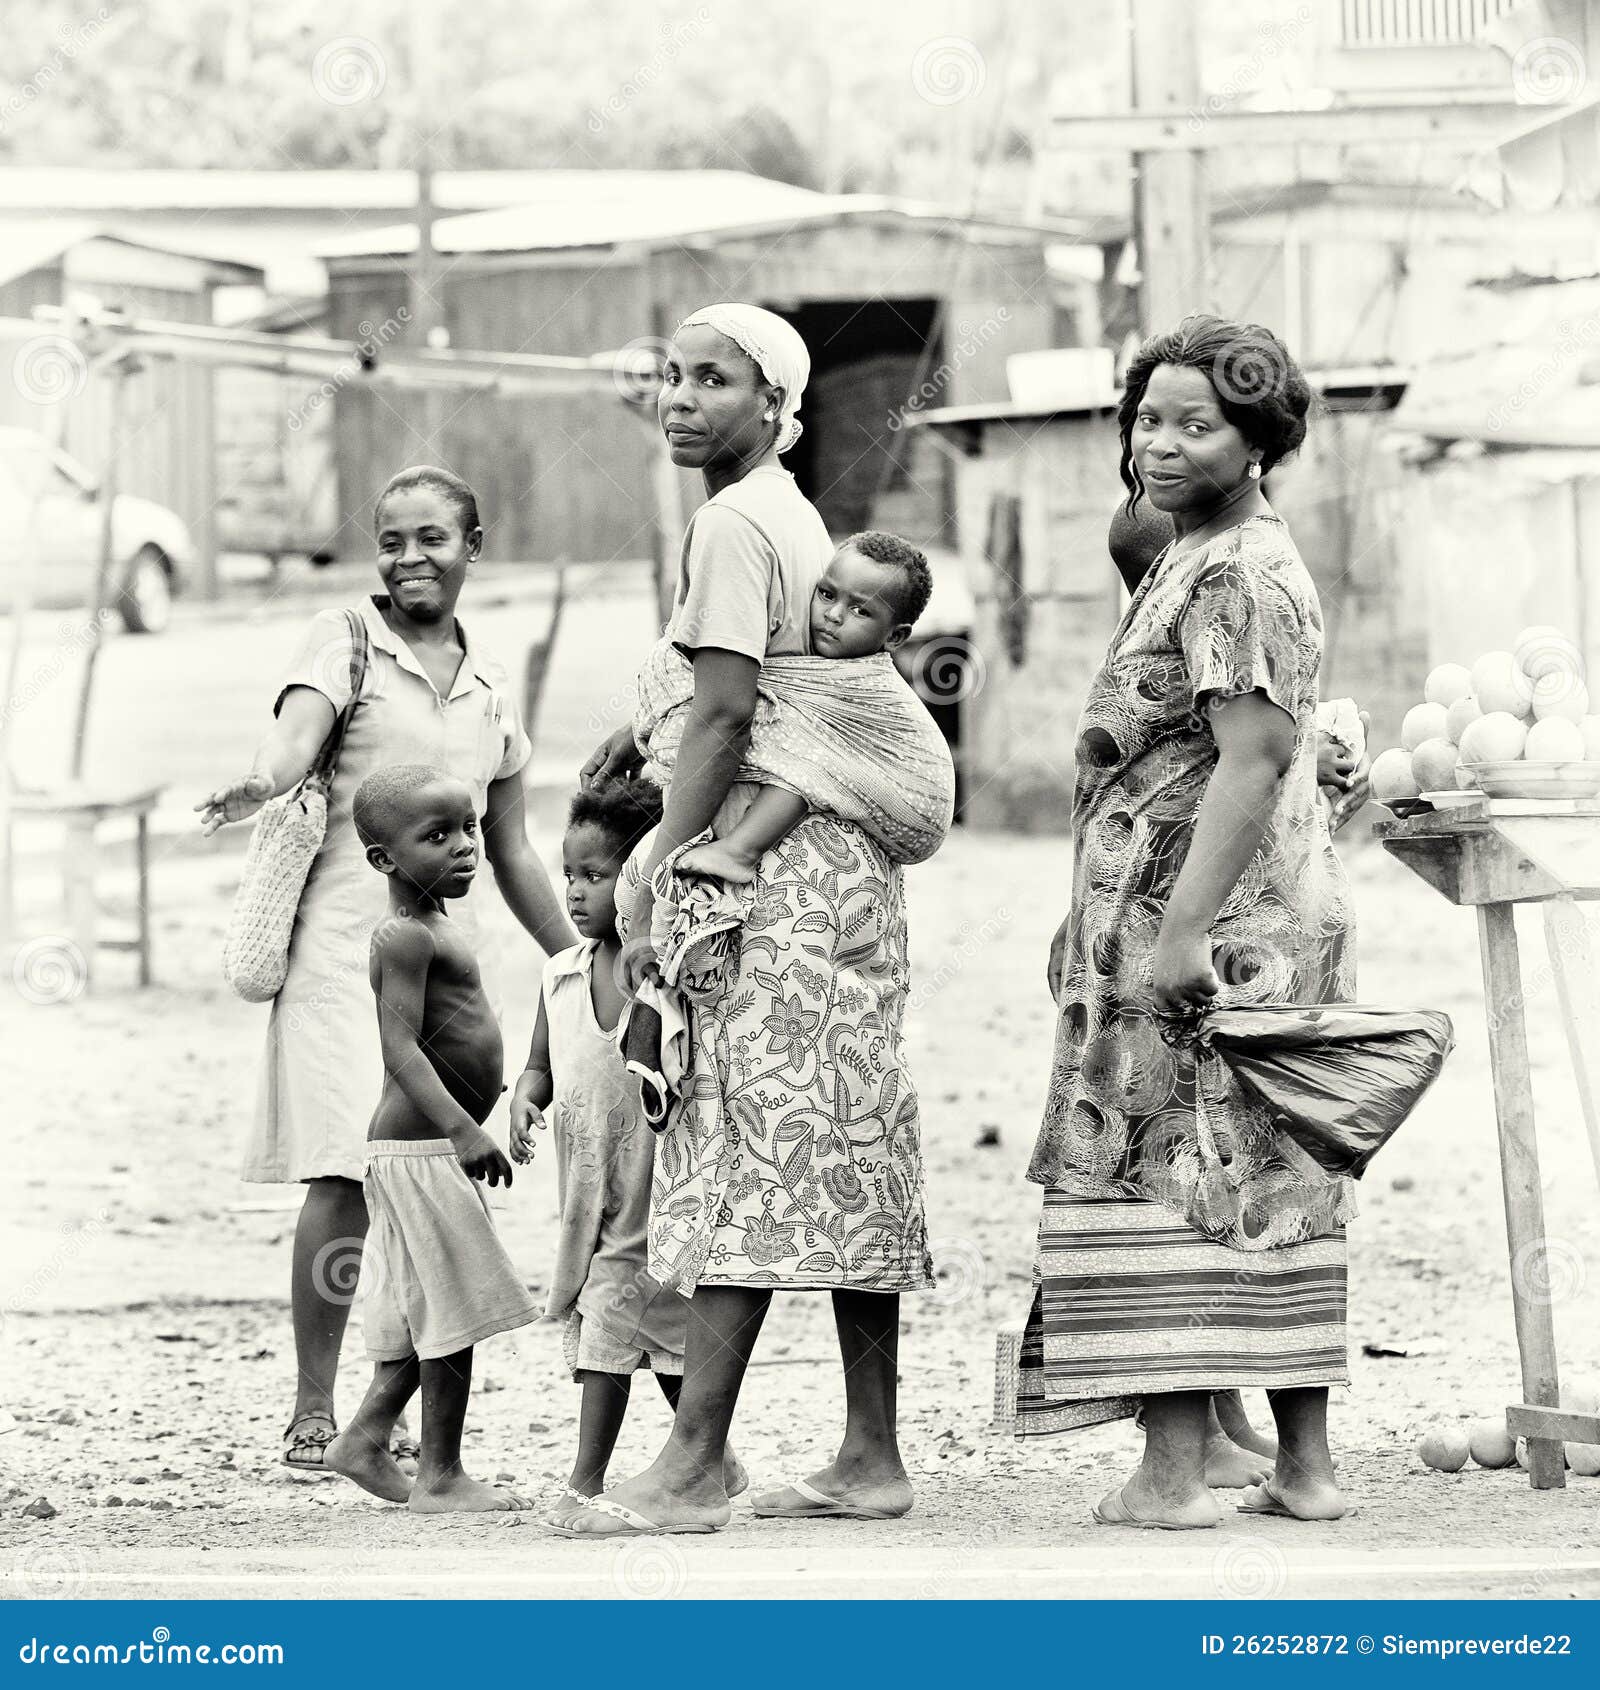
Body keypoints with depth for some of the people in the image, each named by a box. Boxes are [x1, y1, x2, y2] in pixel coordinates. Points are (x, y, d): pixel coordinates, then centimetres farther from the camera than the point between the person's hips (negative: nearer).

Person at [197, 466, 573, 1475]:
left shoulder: (492, 687, 16)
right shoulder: (344, 643, 2)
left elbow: (512, 856, 23)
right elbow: (297, 734, -19)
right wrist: (259, 784, -42)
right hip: (345, 944, -5)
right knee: (346, 1180, -13)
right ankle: (314, 1410, -7)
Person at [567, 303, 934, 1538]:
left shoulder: (730, 527, -10)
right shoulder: (795, 517, 19)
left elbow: (729, 710, -17)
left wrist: (661, 870, -15)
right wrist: (653, 733, 20)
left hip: (779, 872, -10)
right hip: (845, 859, 10)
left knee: (748, 1150, -12)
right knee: (846, 1158, 9)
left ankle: (697, 1461, -16)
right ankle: (872, 1453, 12)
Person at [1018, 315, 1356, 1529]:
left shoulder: (1233, 576, -14)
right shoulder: (1226, 563, 19)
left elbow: (1253, 760, -22)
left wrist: (1177, 936, -26)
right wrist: (1098, 922, 25)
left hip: (1211, 932, -10)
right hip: (1277, 929, 10)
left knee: (1168, 1186, -8)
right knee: (1268, 1194, 11)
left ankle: (1174, 1471, -8)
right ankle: (1305, 1464, 14)